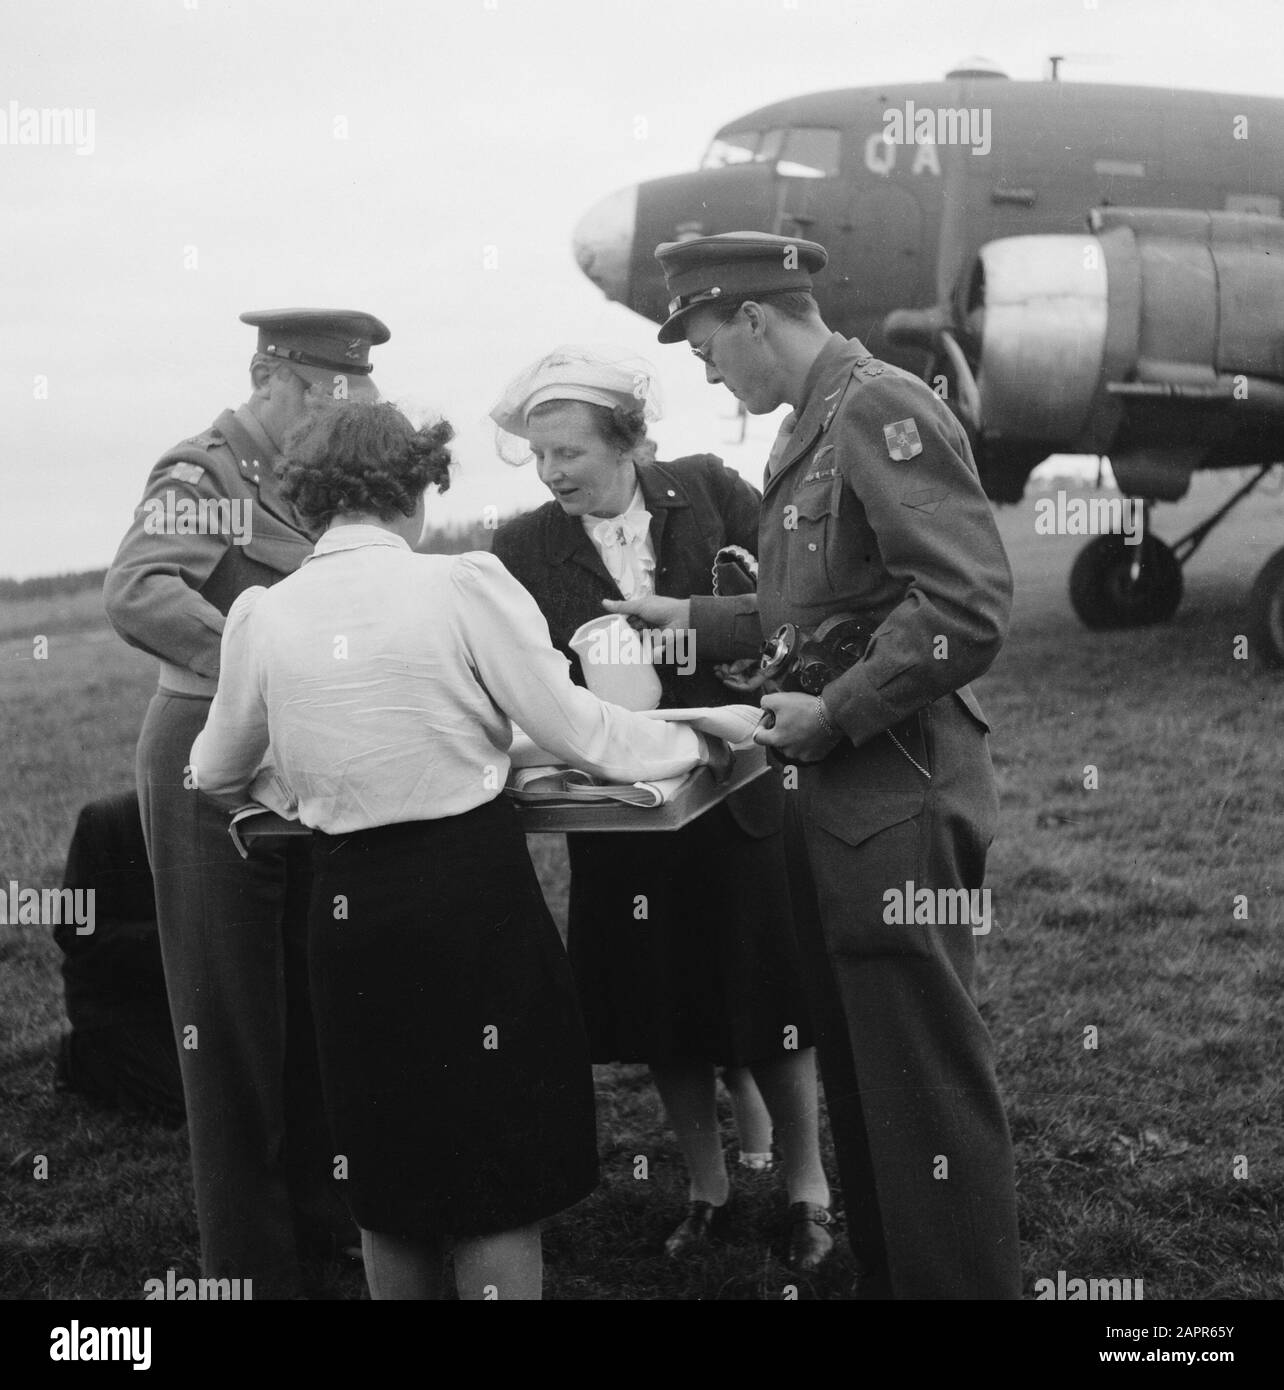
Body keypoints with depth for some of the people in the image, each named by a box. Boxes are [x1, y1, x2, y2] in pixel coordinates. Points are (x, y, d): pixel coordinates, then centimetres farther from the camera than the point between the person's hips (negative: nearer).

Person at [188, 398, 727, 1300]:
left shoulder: (263, 616, 0)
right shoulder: (464, 585, -11)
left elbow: (217, 773, 14)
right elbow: (575, 729, -8)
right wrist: (696, 744, 9)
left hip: (349, 904, 4)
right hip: (476, 888, -3)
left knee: (390, 1170, 20)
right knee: (499, 1186, 10)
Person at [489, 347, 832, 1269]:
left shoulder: (713, 492, -4)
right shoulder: (526, 546, -3)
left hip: (737, 787, -1)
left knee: (767, 999, 5)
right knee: (662, 1014, 9)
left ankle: (806, 1188, 23)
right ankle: (709, 1187, 28)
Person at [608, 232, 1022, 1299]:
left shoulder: (883, 410, -14)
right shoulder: (809, 431, 15)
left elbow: (969, 608, -22)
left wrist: (835, 713, -18)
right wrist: (695, 620, 17)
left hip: (897, 799, -10)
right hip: (833, 800, 10)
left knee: (928, 1080, -1)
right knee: (855, 1071, 17)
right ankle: (883, 1272, 29)